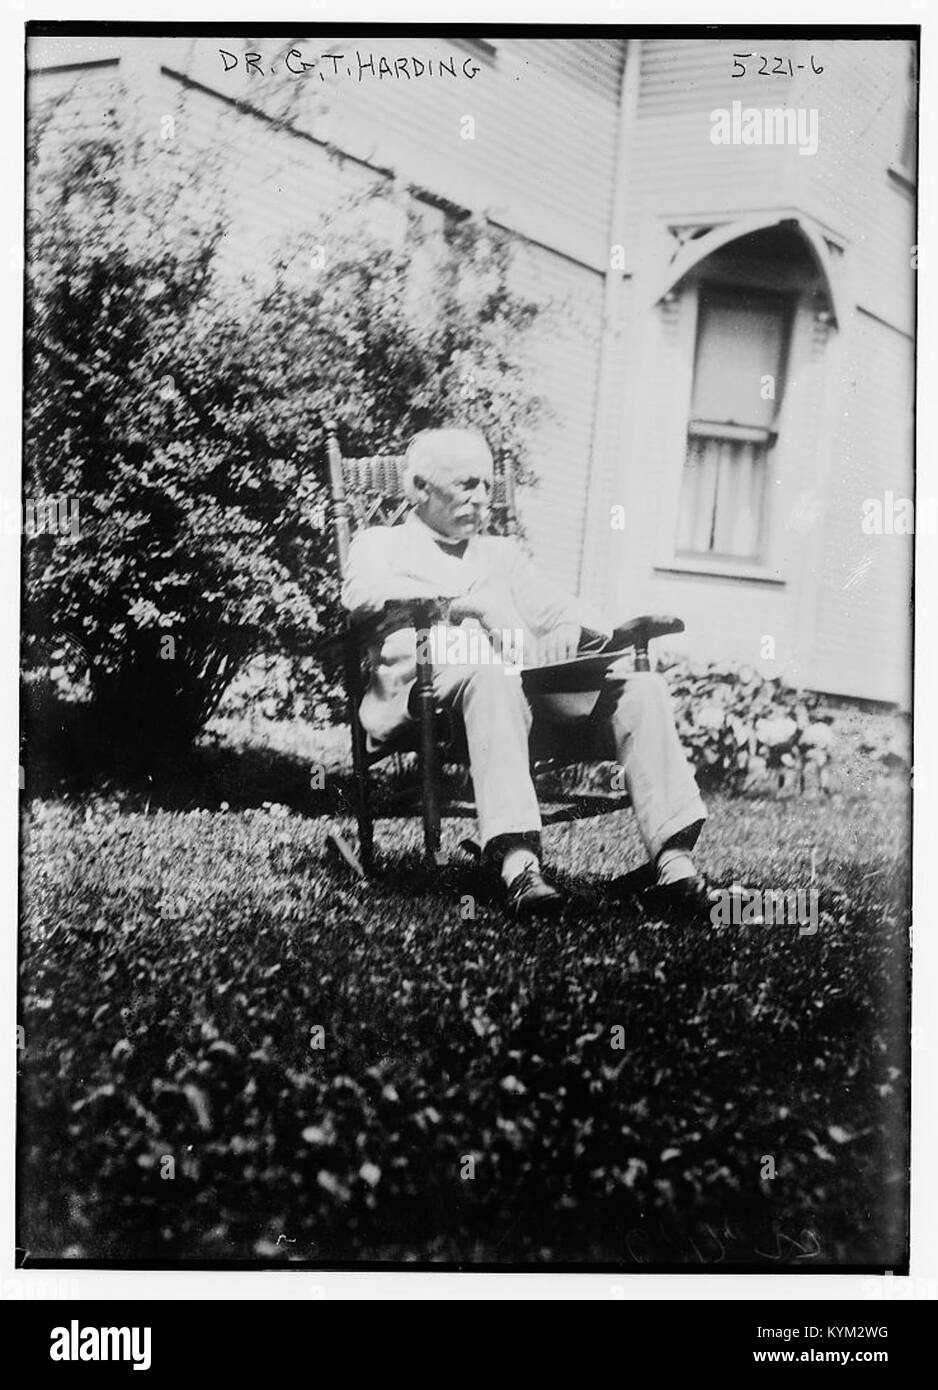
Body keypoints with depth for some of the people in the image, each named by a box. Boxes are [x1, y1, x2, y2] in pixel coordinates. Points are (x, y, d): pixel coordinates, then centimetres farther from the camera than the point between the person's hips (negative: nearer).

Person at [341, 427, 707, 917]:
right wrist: (469, 604, -14)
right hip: (433, 675, -5)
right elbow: (362, 593, -4)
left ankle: (672, 856, -32)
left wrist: (569, 626, -1)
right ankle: (517, 862, -53)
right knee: (494, 675, -40)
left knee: (640, 683, -20)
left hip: (537, 677, 5)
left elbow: (553, 605, 24)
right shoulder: (382, 543, 19)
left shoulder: (501, 552, 36)